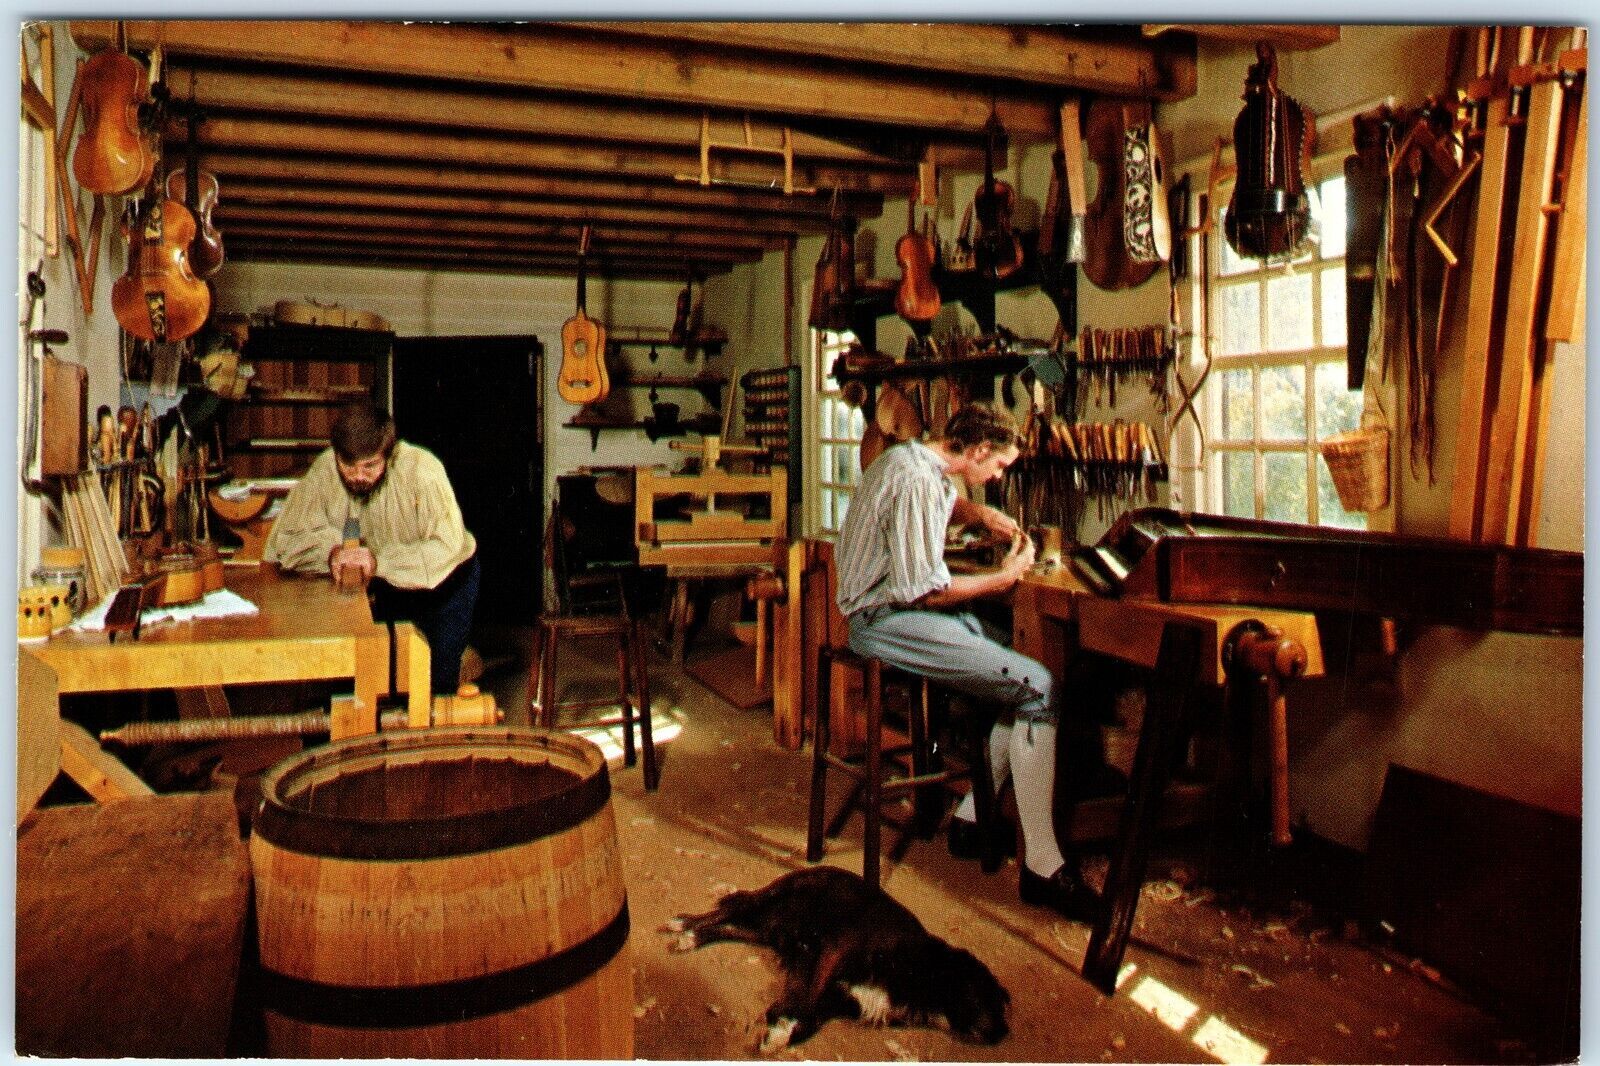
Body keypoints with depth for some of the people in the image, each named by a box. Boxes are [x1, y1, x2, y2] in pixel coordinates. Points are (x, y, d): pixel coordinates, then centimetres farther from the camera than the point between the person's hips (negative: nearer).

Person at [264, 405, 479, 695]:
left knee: (436, 678, -6)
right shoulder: (322, 473, -20)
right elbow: (281, 543, -17)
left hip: (443, 581, -3)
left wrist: (380, 562, -47)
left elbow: (447, 551, -37)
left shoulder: (422, 470, -30)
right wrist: (330, 553, -35)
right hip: (386, 585, 3)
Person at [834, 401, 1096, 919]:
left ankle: (974, 817, 11)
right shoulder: (916, 481, -20)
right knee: (1037, 686, -18)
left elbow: (945, 503, 36)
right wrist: (1005, 577, -8)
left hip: (902, 607, 11)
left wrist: (983, 514, 14)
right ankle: (1042, 865, -15)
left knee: (1021, 665, 9)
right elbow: (924, 588, -22)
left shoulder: (907, 458, 12)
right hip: (890, 620, -11)